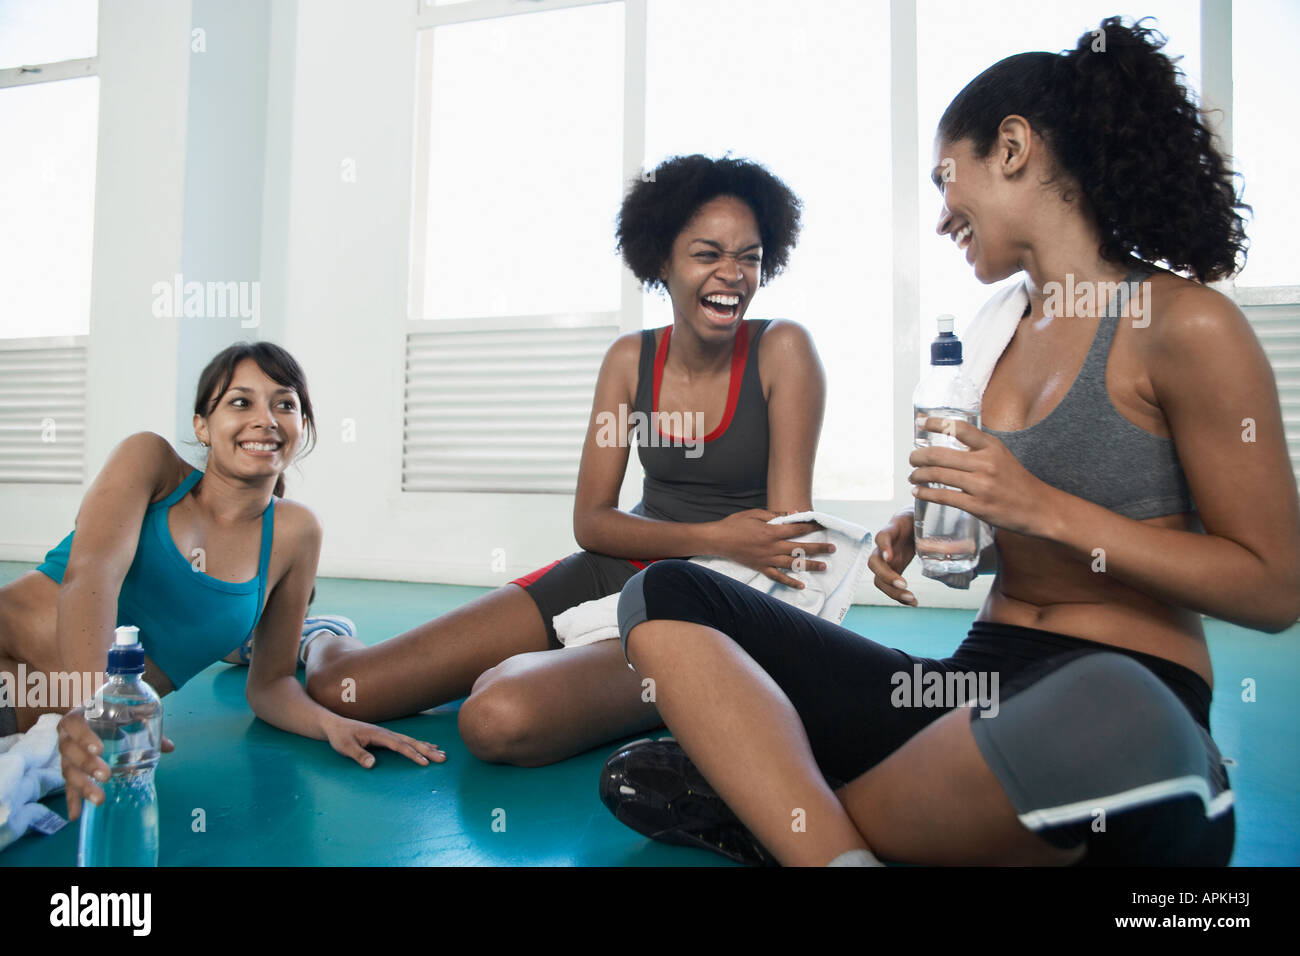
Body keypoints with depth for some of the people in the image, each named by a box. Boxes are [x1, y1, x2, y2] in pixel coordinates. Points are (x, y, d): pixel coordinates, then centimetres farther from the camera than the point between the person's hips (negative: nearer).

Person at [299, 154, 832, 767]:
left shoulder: (783, 350, -7)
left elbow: (784, 535, -8)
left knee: (500, 718, -36)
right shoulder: (630, 359, 4)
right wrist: (713, 539, -15)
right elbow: (590, 521, 0)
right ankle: (317, 640, 32)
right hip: (611, 574, 4)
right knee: (339, 688, -2)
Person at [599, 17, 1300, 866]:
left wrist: (1046, 509, -14)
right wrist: (929, 533, 2)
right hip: (979, 684, 6)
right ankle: (832, 847, -25)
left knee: (1097, 716, -45)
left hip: (1133, 702, -5)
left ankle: (771, 802, -16)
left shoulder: (1184, 326, -5)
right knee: (665, 596, -5)